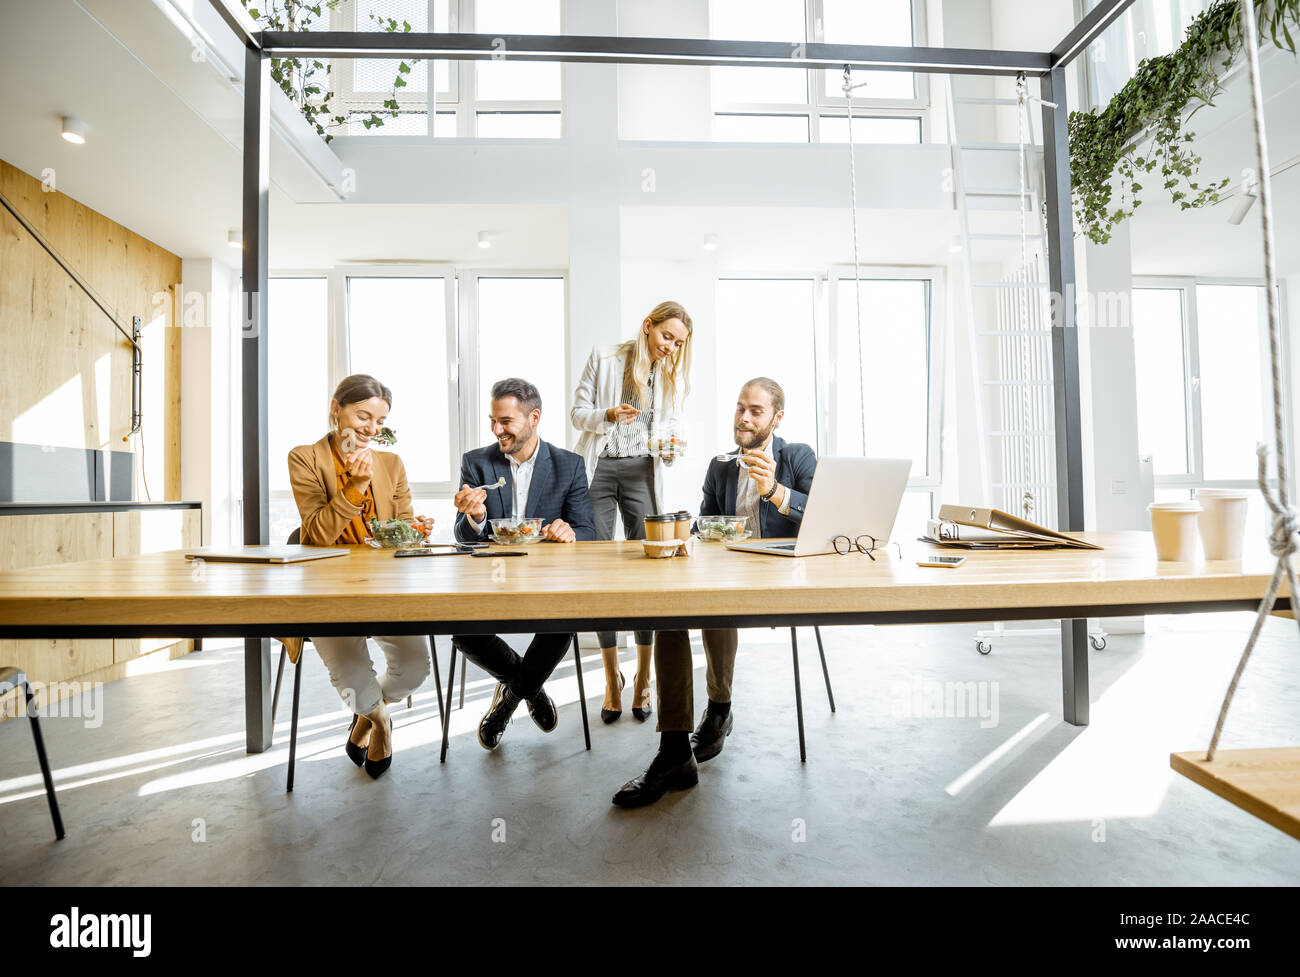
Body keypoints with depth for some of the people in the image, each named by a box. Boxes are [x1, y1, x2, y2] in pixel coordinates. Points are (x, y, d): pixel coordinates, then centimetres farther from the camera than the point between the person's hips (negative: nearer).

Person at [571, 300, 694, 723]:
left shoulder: (673, 376, 13)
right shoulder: (603, 358, 4)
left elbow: (669, 430, 13)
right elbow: (577, 411, 4)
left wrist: (669, 450, -9)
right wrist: (607, 415, -16)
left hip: (641, 472, 2)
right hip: (598, 469, -1)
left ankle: (643, 679, 8)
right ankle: (612, 679, 12)